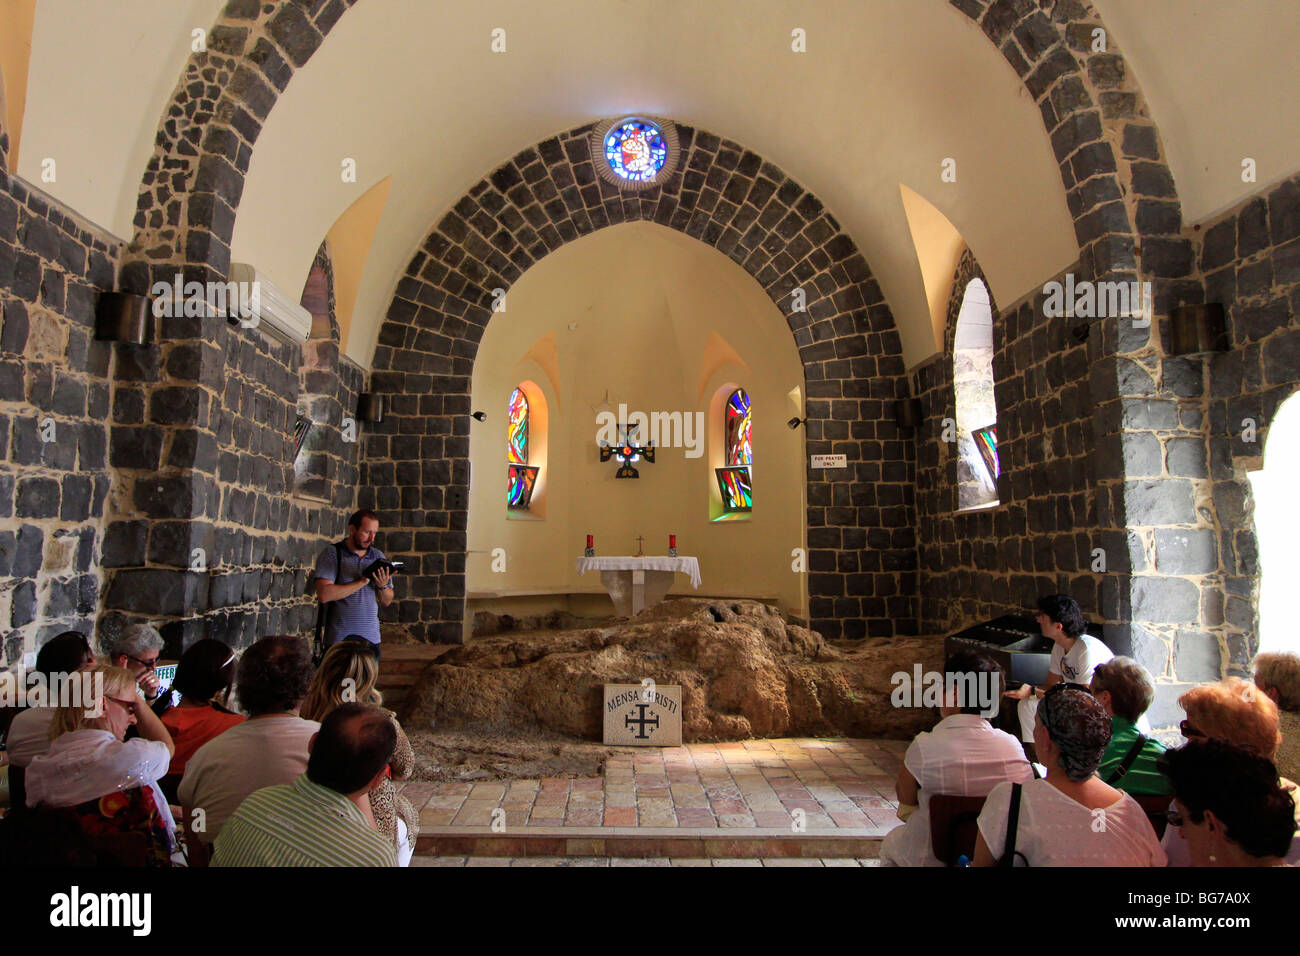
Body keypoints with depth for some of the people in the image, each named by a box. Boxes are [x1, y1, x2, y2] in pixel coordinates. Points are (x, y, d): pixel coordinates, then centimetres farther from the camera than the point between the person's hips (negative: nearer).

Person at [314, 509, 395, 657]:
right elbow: (324, 595, -19)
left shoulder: (378, 556, 9)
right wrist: (363, 581, -16)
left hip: (372, 639, 4)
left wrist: (383, 586, -10)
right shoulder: (332, 554, -4)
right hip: (339, 640, -4)